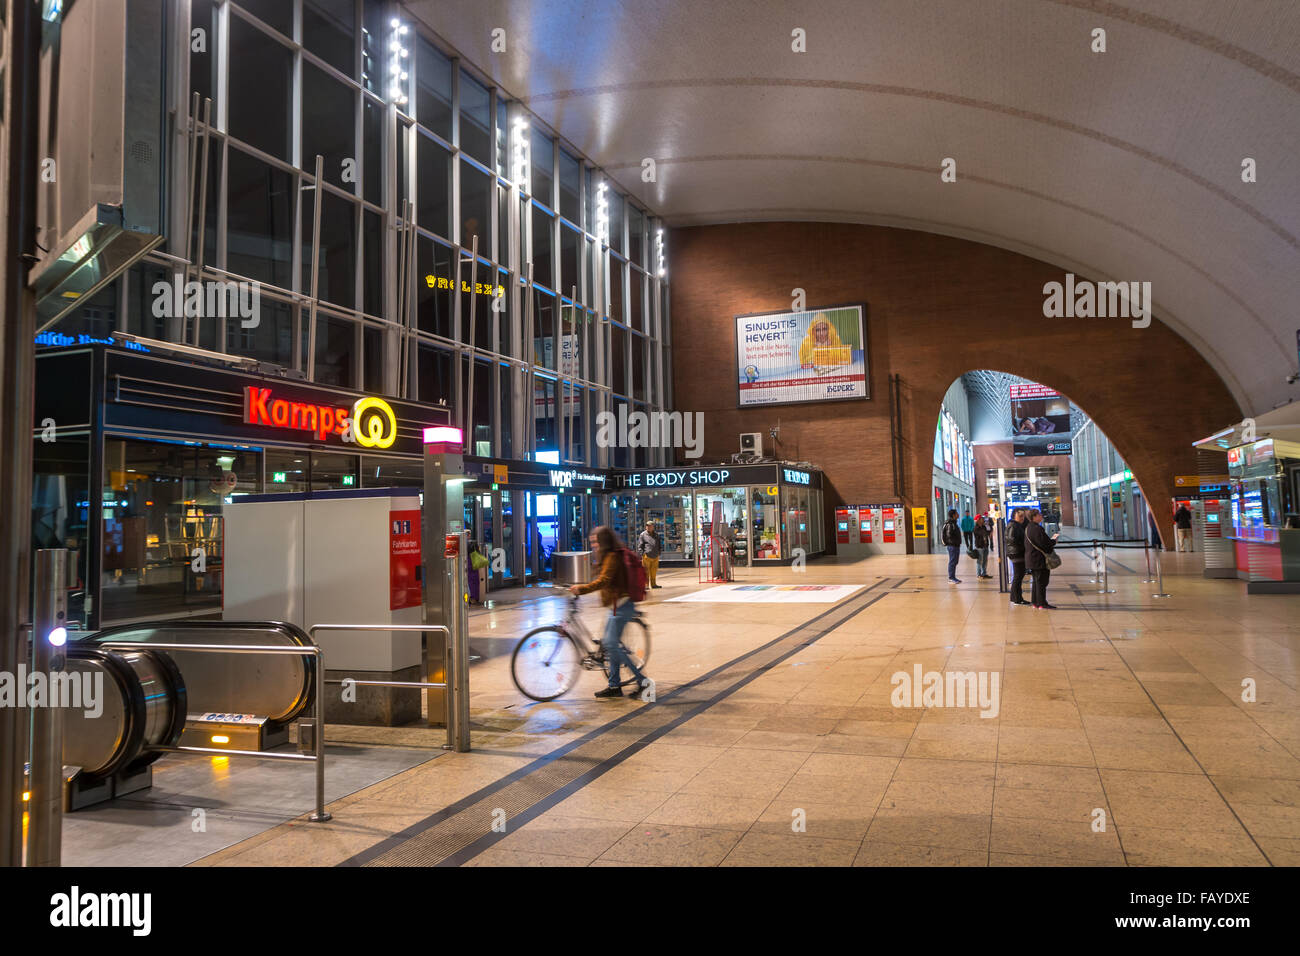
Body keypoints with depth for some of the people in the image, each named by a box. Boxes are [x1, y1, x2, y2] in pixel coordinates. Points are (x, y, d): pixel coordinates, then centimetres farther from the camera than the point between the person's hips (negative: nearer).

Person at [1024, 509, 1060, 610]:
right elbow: (1044, 544, -22)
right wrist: (1054, 540, -3)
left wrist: (1051, 539, 13)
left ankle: (1036, 603, 20)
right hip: (1039, 560, -10)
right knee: (1041, 581, -4)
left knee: (1037, 581, 16)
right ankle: (1042, 604, 0)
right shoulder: (1037, 528, -20)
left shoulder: (1028, 527, 12)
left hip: (1032, 559, 10)